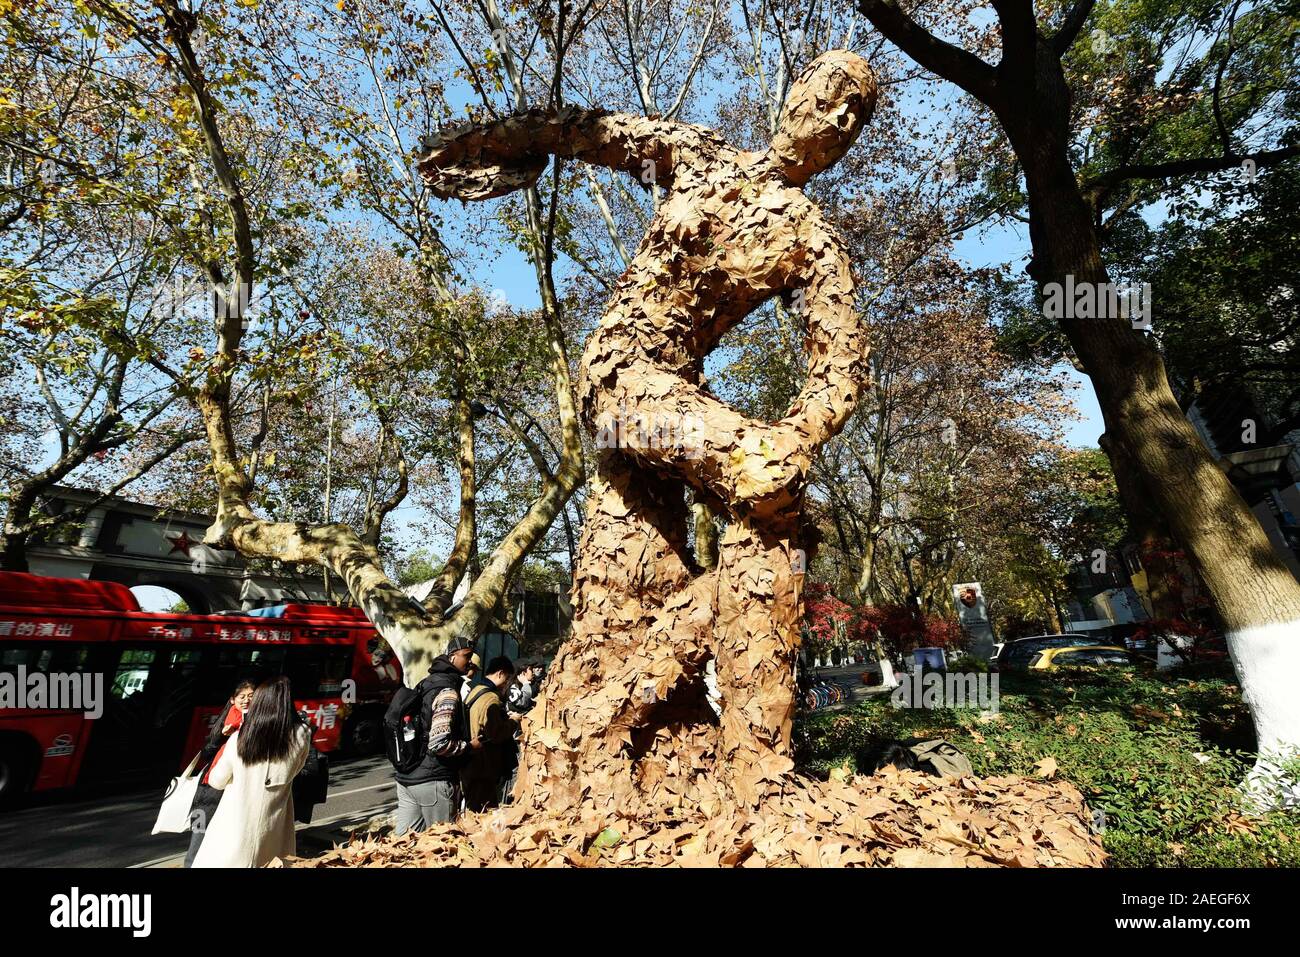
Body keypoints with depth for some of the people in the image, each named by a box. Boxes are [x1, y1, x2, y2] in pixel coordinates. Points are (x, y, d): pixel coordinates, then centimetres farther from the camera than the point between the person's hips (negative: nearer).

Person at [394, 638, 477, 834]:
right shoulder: (448, 692, -17)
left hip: (407, 776, 9)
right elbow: (439, 743, -26)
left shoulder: (426, 684, 12)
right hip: (434, 781, -9)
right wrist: (469, 746, -12)